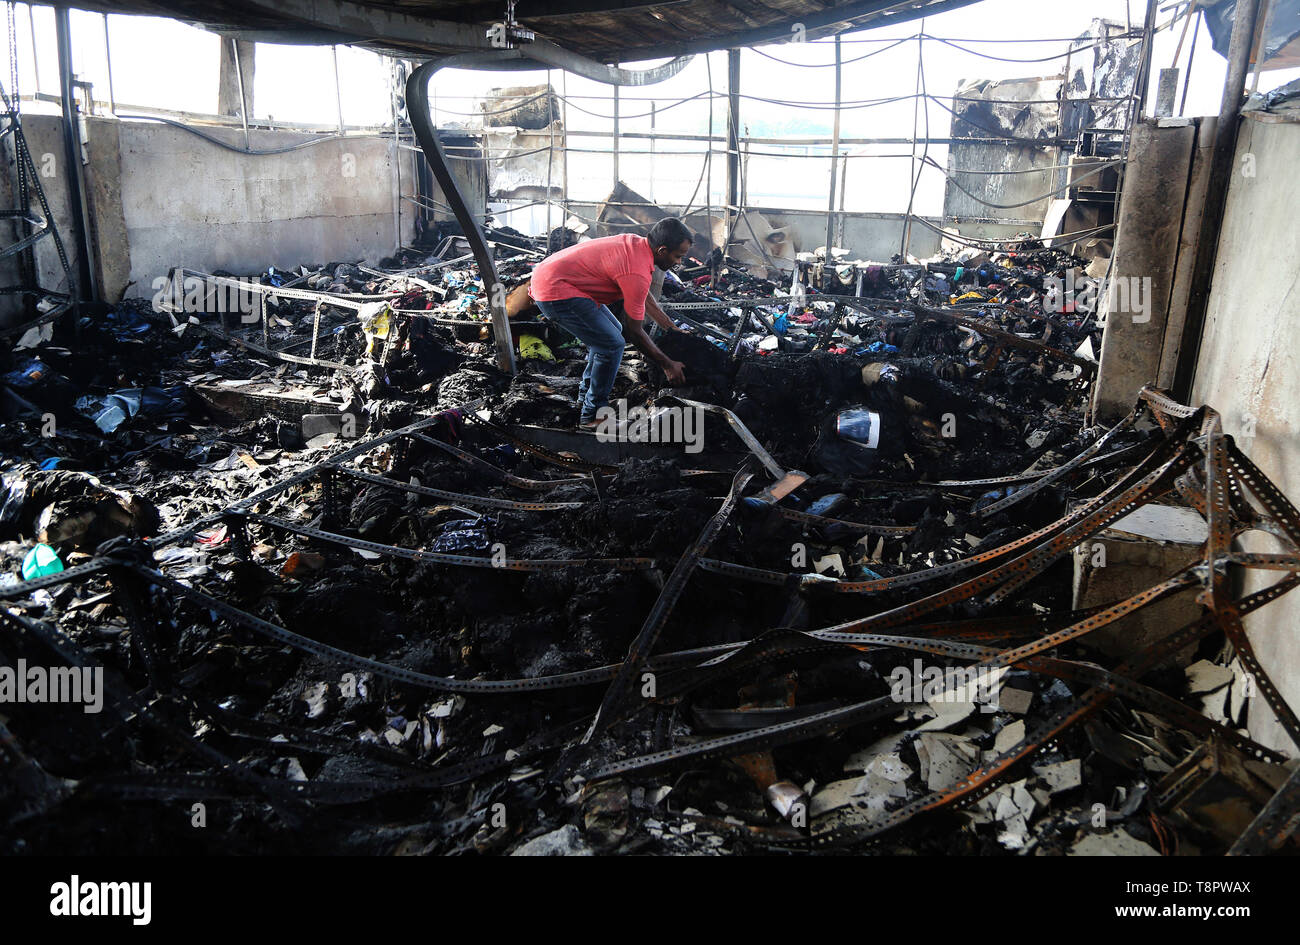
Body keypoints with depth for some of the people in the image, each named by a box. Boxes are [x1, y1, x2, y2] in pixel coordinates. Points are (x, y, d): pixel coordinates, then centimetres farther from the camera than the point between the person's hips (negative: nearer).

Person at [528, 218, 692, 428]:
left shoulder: (635, 243, 6)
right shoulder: (637, 273, -22)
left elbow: (644, 296, 22)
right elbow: (635, 332, -13)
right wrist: (667, 364, -3)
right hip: (555, 292, -11)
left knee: (613, 331, 19)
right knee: (612, 344, -13)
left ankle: (586, 394, 28)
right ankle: (592, 414, -2)